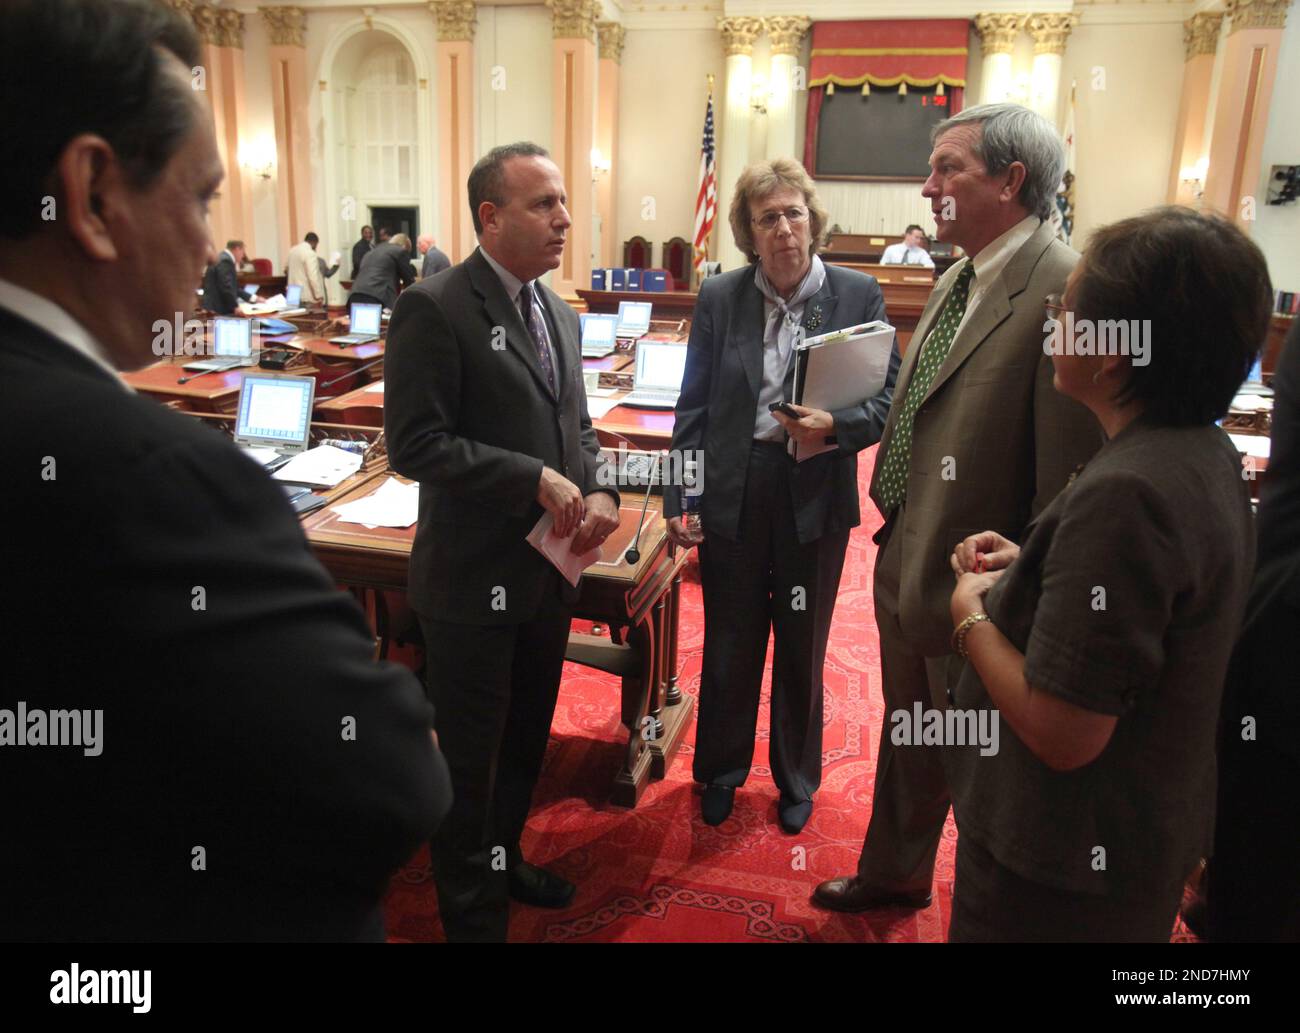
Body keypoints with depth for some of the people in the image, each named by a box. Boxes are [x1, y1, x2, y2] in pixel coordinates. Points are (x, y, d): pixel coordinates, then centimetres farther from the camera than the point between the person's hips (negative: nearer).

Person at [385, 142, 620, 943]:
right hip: (476, 577, -7)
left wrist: (601, 491, -6)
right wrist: (537, 480, -23)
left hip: (550, 569, 7)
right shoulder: (434, 308, -15)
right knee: (472, 755, 10)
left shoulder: (561, 315, 10)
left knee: (527, 739, 22)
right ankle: (472, 910, 31)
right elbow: (415, 444, -21)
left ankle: (501, 858, 46)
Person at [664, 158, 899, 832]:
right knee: (729, 645, 14)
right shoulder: (718, 298, 0)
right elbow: (693, 407, 2)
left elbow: (889, 397, -3)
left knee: (802, 650, 15)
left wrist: (836, 425, -23)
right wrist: (678, 499, -2)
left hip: (815, 498, 0)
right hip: (732, 496, 1)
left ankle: (797, 778, 38)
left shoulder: (858, 295, -3)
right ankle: (722, 769, 38)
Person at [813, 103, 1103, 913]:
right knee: (909, 738, 26)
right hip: (907, 565, 9)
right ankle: (895, 876, 49)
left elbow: (1068, 475, -22)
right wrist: (897, 528, 8)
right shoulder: (958, 281, 8)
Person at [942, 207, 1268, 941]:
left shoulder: (1122, 494, -31)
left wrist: (973, 614, -15)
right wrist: (1027, 570, 3)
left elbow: (1063, 734, -30)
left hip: (1065, 866, -8)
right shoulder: (1208, 457, -1)